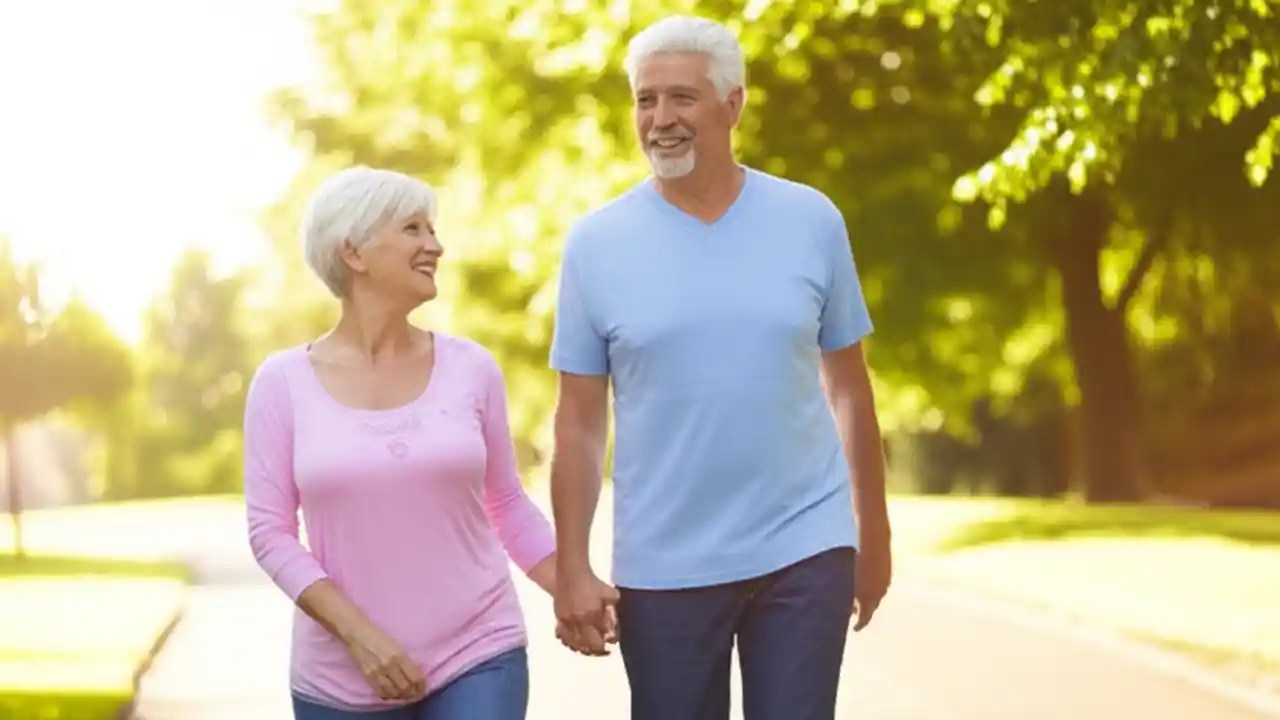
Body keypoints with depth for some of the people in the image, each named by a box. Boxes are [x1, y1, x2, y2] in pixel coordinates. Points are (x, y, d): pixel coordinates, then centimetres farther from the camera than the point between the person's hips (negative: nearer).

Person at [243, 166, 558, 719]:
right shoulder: (283, 382, -2)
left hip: (477, 657, 1)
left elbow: (507, 505, 11)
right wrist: (358, 634, -15)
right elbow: (270, 531, -4)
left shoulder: (470, 368, 3)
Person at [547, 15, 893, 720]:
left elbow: (848, 387, 8)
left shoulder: (811, 221, 1)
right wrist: (572, 568, -6)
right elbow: (579, 423, 0)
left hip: (804, 551, 0)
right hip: (662, 568, 0)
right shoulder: (596, 242, -2)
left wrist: (874, 532, 10)